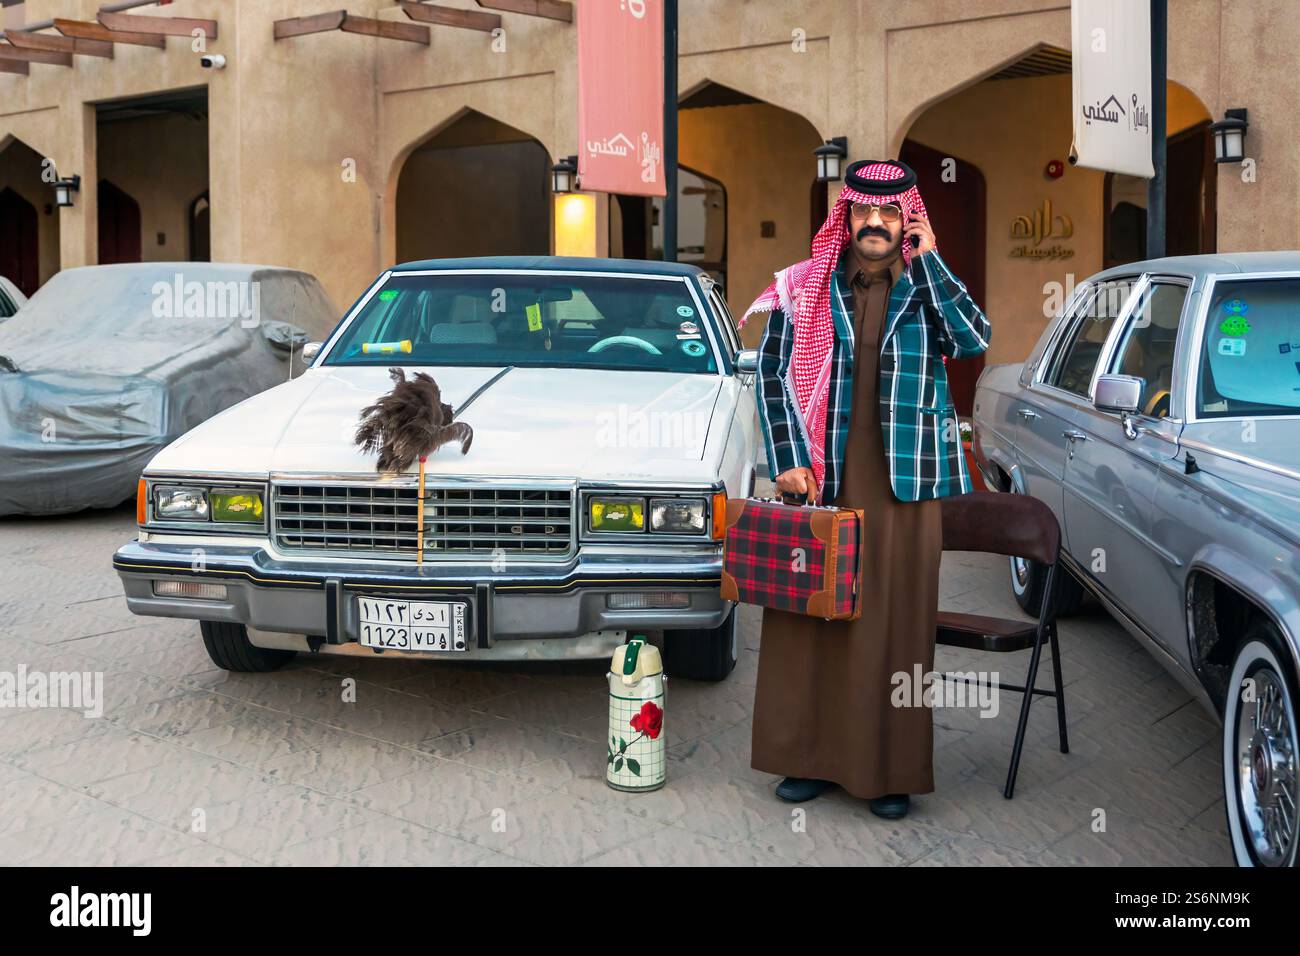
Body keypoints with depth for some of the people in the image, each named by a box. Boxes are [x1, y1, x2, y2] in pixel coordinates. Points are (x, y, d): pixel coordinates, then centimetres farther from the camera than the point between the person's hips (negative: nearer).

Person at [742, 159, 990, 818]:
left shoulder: (928, 289, 7)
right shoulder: (803, 288, 6)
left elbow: (974, 339, -13)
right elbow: (772, 376, 4)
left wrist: (928, 262, -9)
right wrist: (787, 462, -4)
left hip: (904, 486, 0)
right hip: (818, 479, 1)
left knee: (894, 622, 3)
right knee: (808, 615, 4)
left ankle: (889, 770, 13)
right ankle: (810, 757, 18)